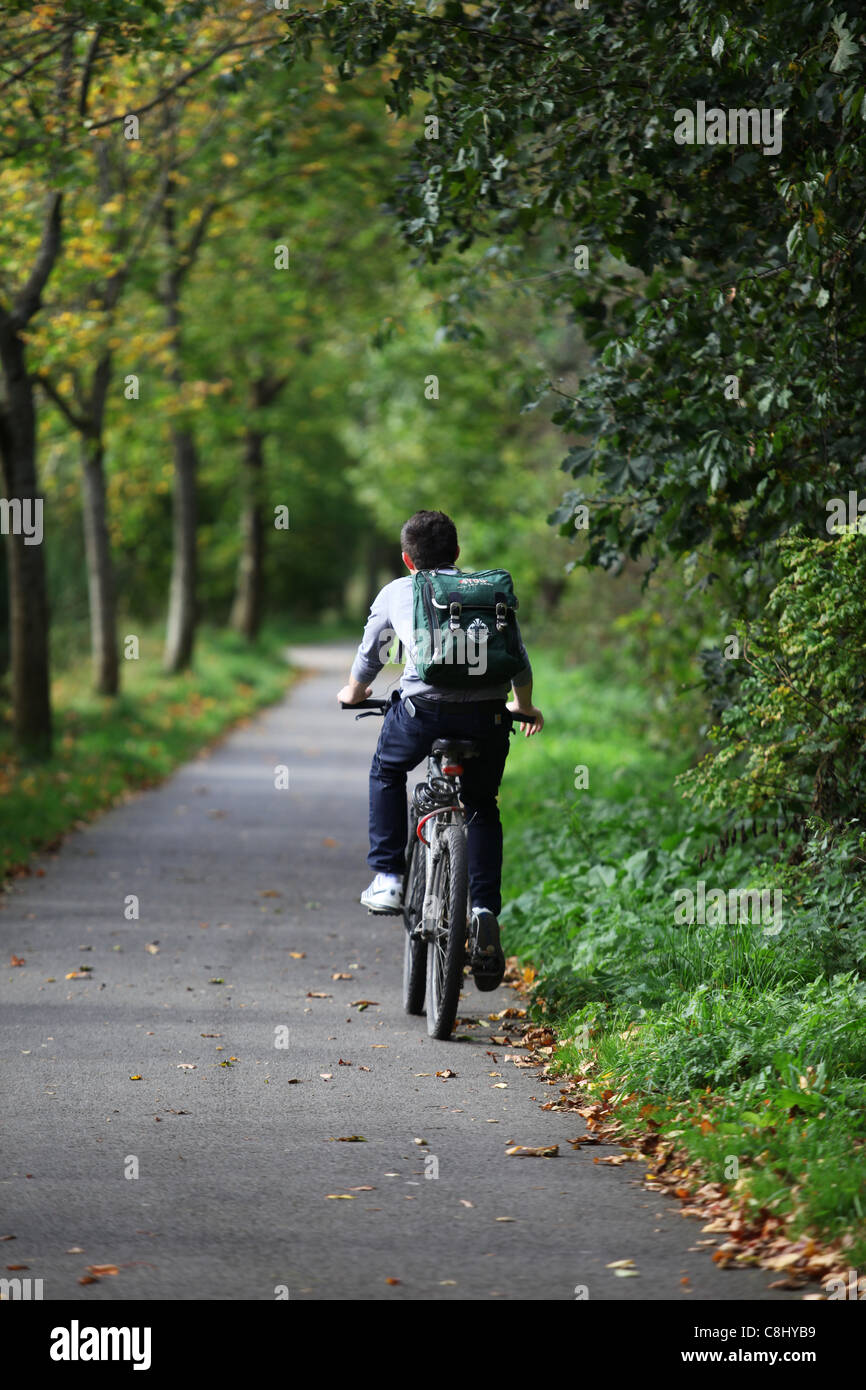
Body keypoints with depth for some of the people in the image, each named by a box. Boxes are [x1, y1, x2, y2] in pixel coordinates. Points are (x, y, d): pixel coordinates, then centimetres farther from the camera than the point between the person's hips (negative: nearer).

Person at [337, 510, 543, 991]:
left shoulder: (396, 593, 20)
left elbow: (369, 657, 33)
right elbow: (518, 659, 29)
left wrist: (355, 692, 54)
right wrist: (525, 707, 47)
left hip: (423, 705, -1)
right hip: (487, 712, 2)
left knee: (387, 772, 29)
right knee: (483, 807, 22)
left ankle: (388, 879, 22)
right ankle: (485, 910, 5)